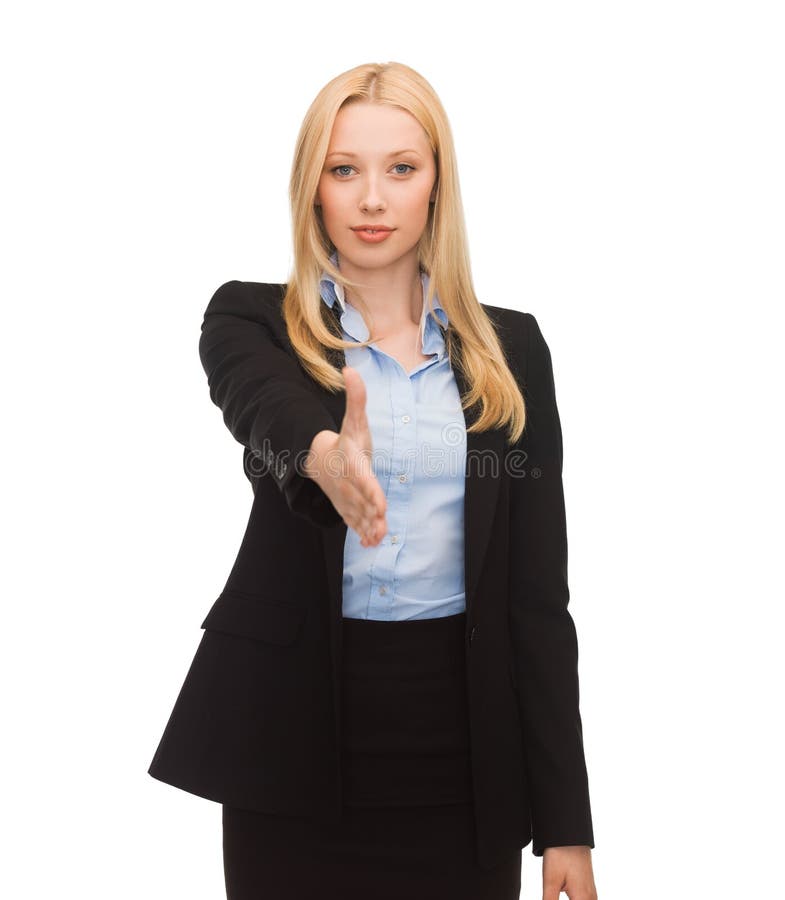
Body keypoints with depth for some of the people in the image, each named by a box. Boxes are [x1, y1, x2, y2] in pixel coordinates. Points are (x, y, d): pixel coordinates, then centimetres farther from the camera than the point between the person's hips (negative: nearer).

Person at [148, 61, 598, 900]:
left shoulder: (508, 349, 5)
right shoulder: (252, 320, 2)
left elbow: (538, 590, 3)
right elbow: (265, 413, -23)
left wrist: (565, 821, -1)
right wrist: (324, 453, -48)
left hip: (462, 736, 2)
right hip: (297, 735, -1)